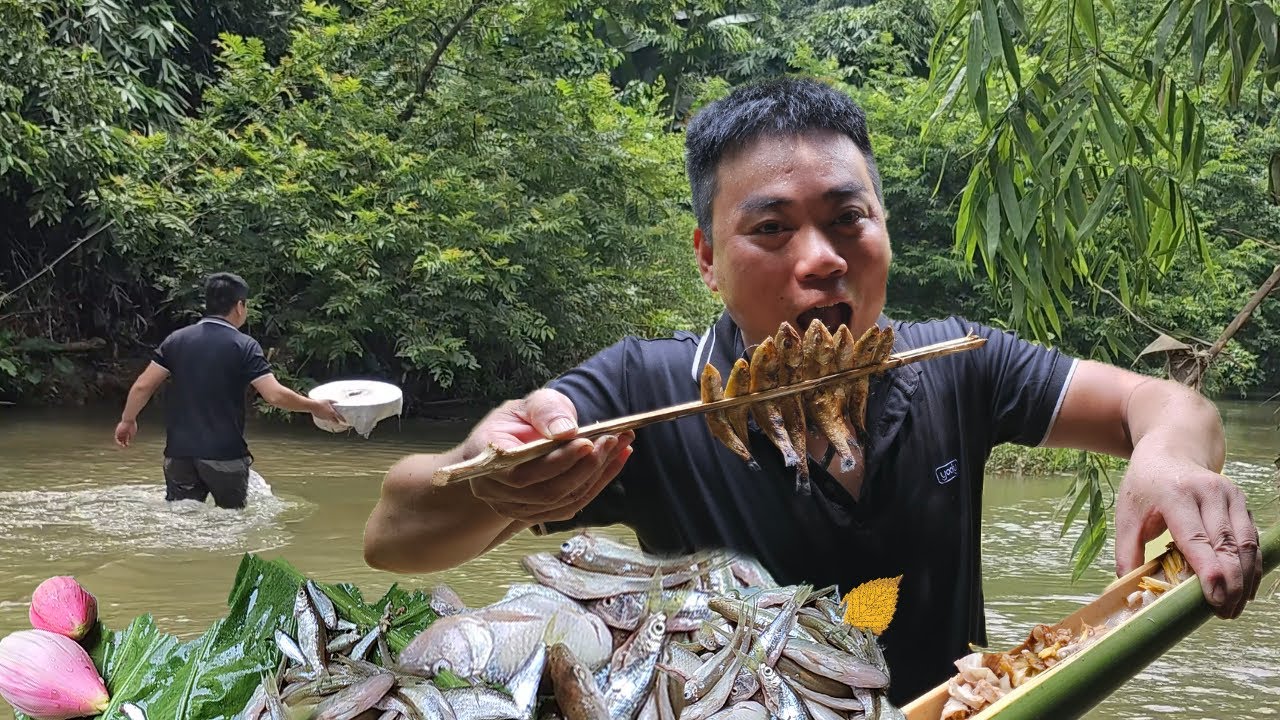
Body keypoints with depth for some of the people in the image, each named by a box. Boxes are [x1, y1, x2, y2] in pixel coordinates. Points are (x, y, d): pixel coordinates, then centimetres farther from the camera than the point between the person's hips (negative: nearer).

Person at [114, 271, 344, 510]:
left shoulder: (176, 340, 3)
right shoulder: (244, 346, -9)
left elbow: (143, 386, 2)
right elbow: (275, 395, -16)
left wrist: (128, 421, 17)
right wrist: (315, 407, -4)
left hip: (179, 452, 3)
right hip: (224, 454, -3)